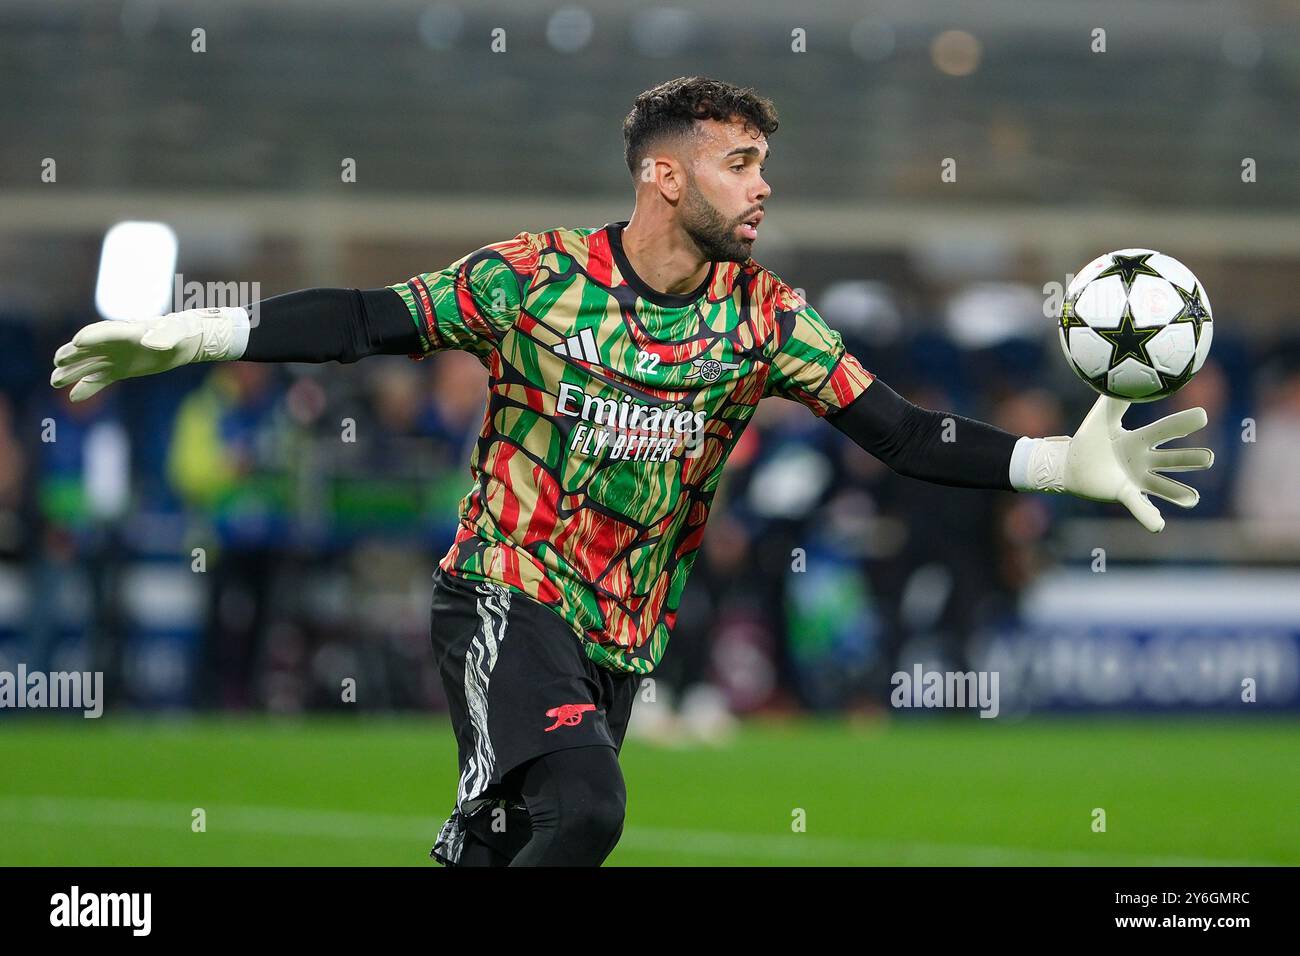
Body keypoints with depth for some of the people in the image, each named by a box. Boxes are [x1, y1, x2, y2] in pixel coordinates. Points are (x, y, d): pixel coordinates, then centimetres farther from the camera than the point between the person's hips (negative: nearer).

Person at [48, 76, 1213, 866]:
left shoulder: (763, 316, -2)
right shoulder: (538, 276, -10)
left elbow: (898, 431, -5)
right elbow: (369, 321, -6)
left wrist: (1066, 463, -15)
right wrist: (190, 334, -14)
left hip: (624, 639, 4)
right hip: (506, 595, -4)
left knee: (495, 848, 3)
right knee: (583, 807, -27)